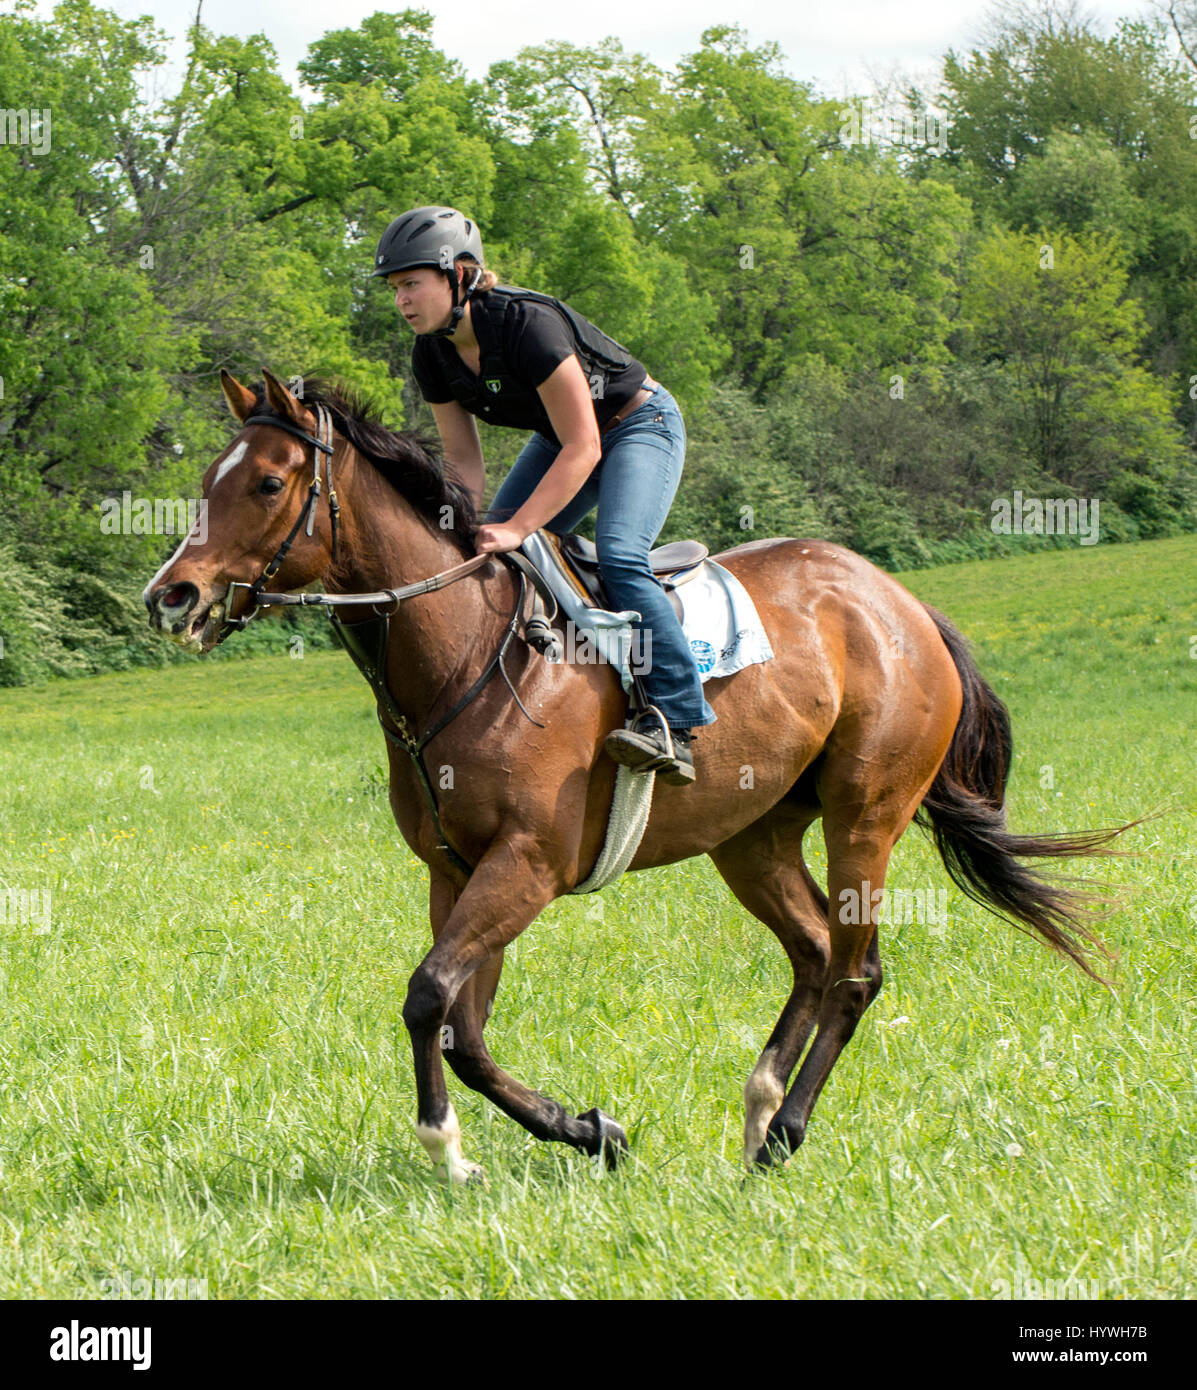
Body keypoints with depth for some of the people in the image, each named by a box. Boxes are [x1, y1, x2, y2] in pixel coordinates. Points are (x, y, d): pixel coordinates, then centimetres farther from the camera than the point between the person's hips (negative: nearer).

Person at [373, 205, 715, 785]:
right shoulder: (433, 356, -11)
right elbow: (463, 458, -1)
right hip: (562, 434, 8)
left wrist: (517, 528, -36)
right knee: (488, 558, -2)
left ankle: (678, 725, -28)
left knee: (618, 556, -28)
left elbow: (583, 448, -32)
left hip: (641, 424, -8)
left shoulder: (528, 324, -34)